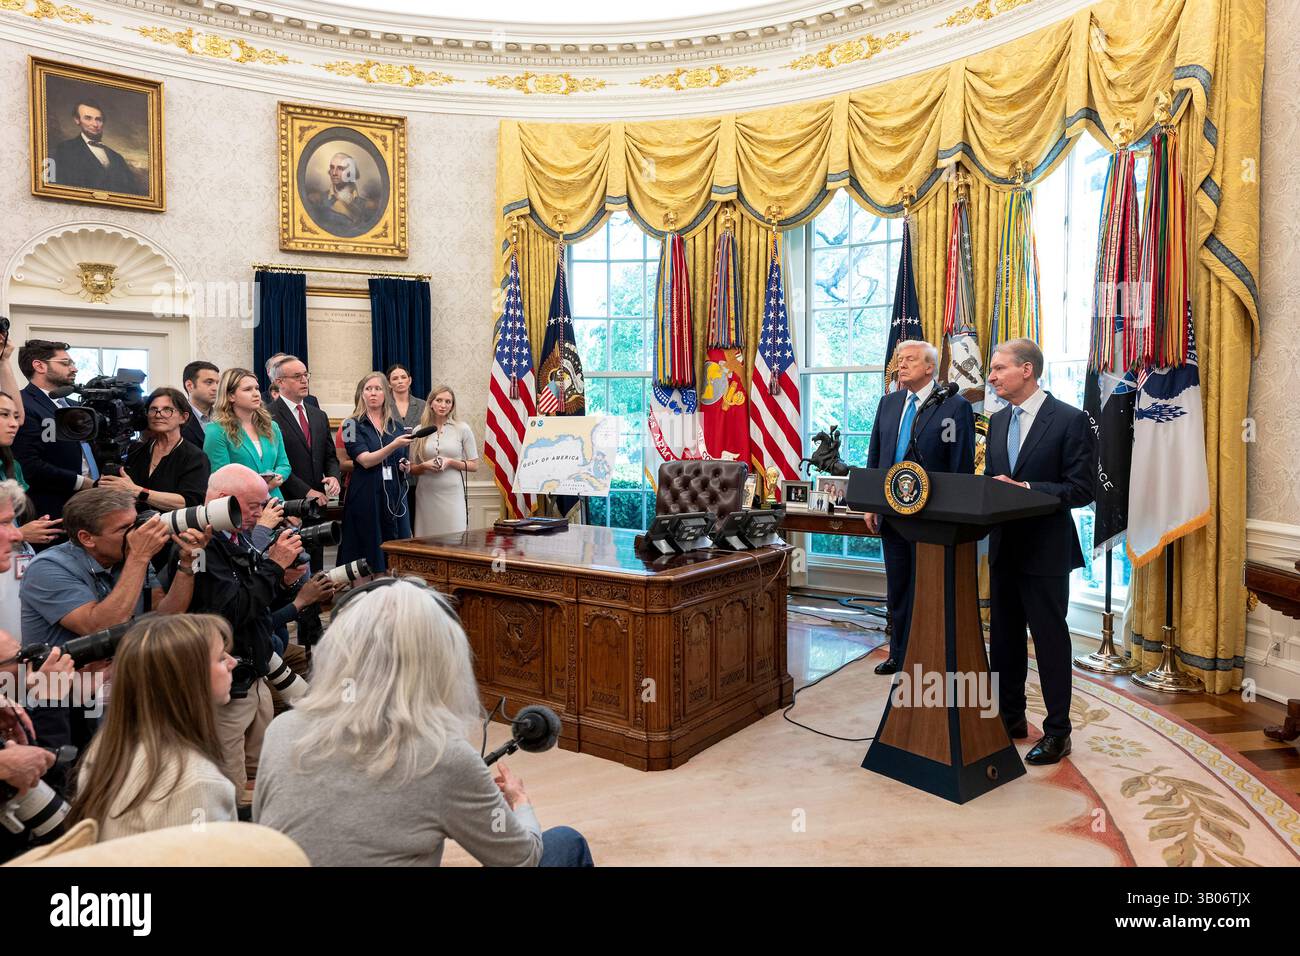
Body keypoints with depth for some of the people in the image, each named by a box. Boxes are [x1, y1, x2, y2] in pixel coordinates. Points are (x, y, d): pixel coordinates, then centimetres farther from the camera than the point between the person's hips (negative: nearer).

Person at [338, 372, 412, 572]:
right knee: (369, 551, -2)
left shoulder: (395, 427, 13)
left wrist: (405, 466, 3)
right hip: (366, 496, -4)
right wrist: (393, 446, -25)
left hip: (394, 496, 4)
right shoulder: (354, 425, -1)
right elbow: (365, 460, -14)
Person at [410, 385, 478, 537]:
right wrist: (424, 466, -9)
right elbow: (411, 468, 11)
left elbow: (474, 465, 3)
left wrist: (451, 462, -11)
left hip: (453, 494, -1)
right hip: (426, 494, 2)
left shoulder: (462, 429, 2)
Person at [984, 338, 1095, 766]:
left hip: (1045, 549, -7)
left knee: (1050, 639, 3)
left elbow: (1081, 489, -14)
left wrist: (1025, 488, -22)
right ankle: (1010, 717, 30)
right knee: (1004, 637, 15)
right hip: (1004, 545, 7)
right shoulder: (998, 420, 10)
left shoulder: (1069, 420, -10)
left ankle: (1057, 731, 16)